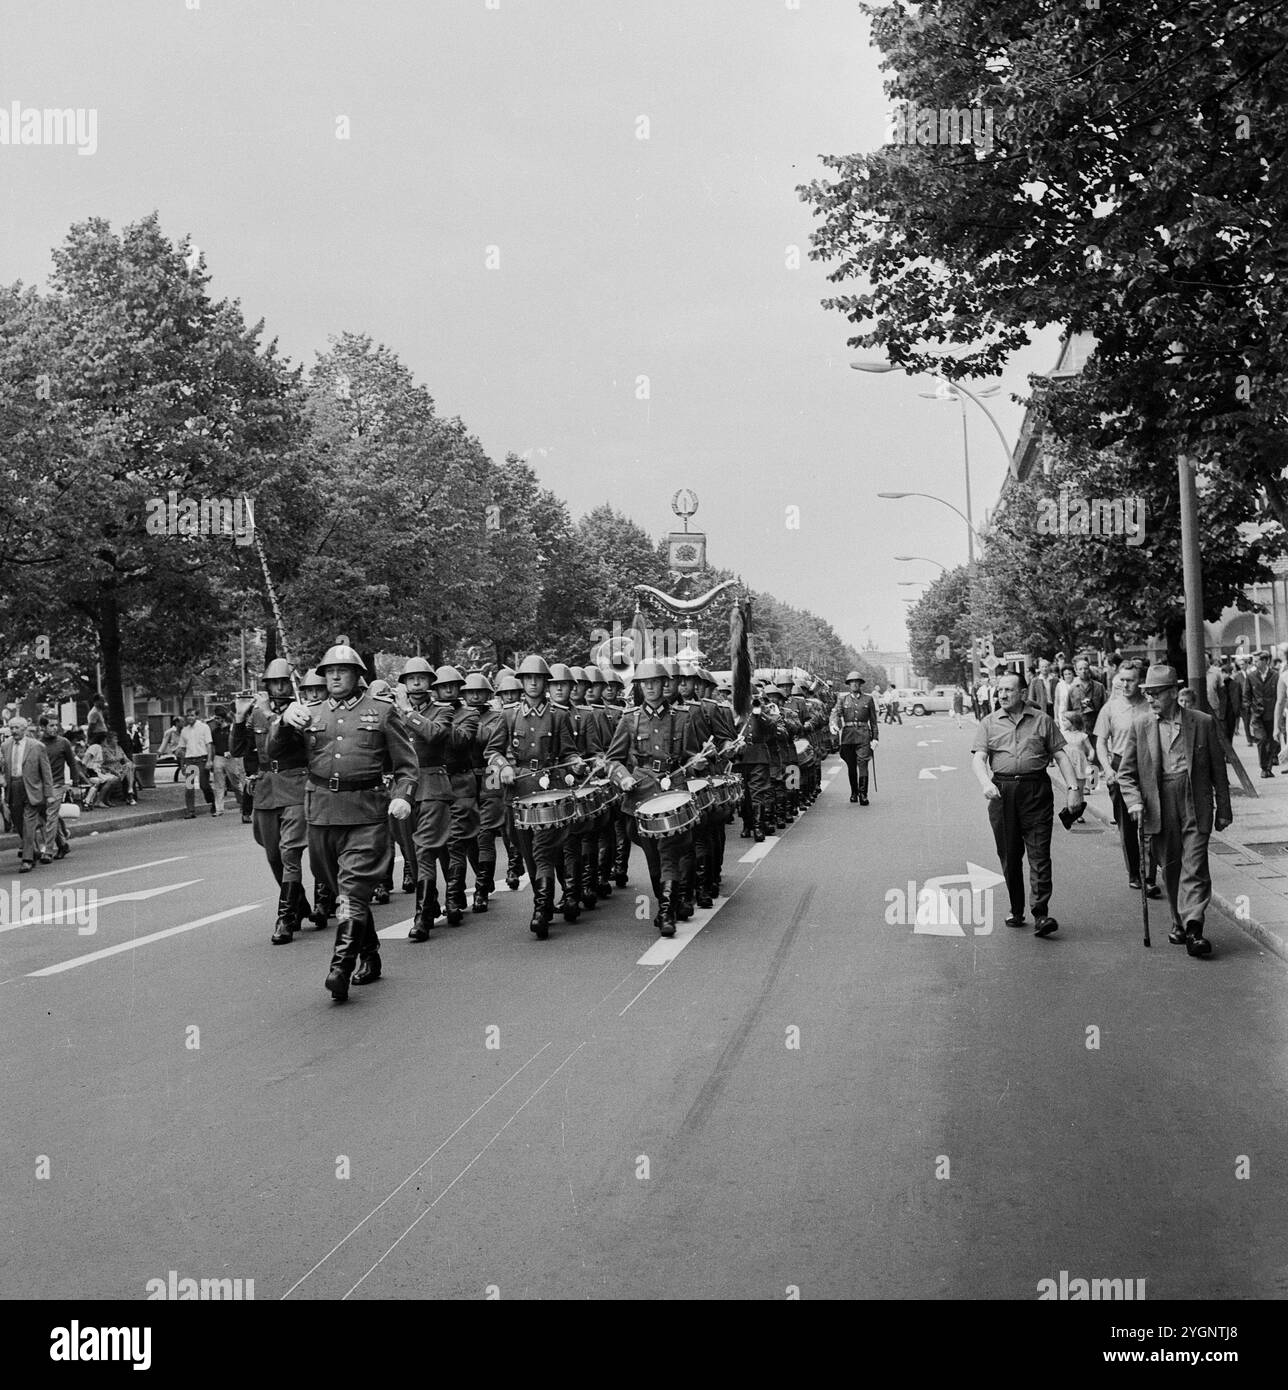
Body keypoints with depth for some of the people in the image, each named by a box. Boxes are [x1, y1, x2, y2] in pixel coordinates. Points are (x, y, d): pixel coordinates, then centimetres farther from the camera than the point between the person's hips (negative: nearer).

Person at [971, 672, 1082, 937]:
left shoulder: (1043, 721, 9)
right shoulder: (989, 724, 10)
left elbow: (1061, 756, 9)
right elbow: (978, 758, 0)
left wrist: (1073, 789, -2)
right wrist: (986, 784, -20)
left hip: (1036, 790, -1)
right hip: (1001, 791, 1)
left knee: (1039, 854, -8)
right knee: (1009, 856, 7)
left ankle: (1041, 915, -10)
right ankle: (1016, 911, 19)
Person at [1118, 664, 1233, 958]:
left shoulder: (1203, 722, 1)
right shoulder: (1140, 727, 4)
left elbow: (1218, 769, 7)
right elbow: (1126, 772, 8)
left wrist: (1223, 809, 7)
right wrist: (1134, 800, -9)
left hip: (1196, 806, -2)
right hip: (1159, 807, 2)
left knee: (1194, 866, -9)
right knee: (1170, 868, 10)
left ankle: (1193, 928, -11)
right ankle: (1178, 922, 25)